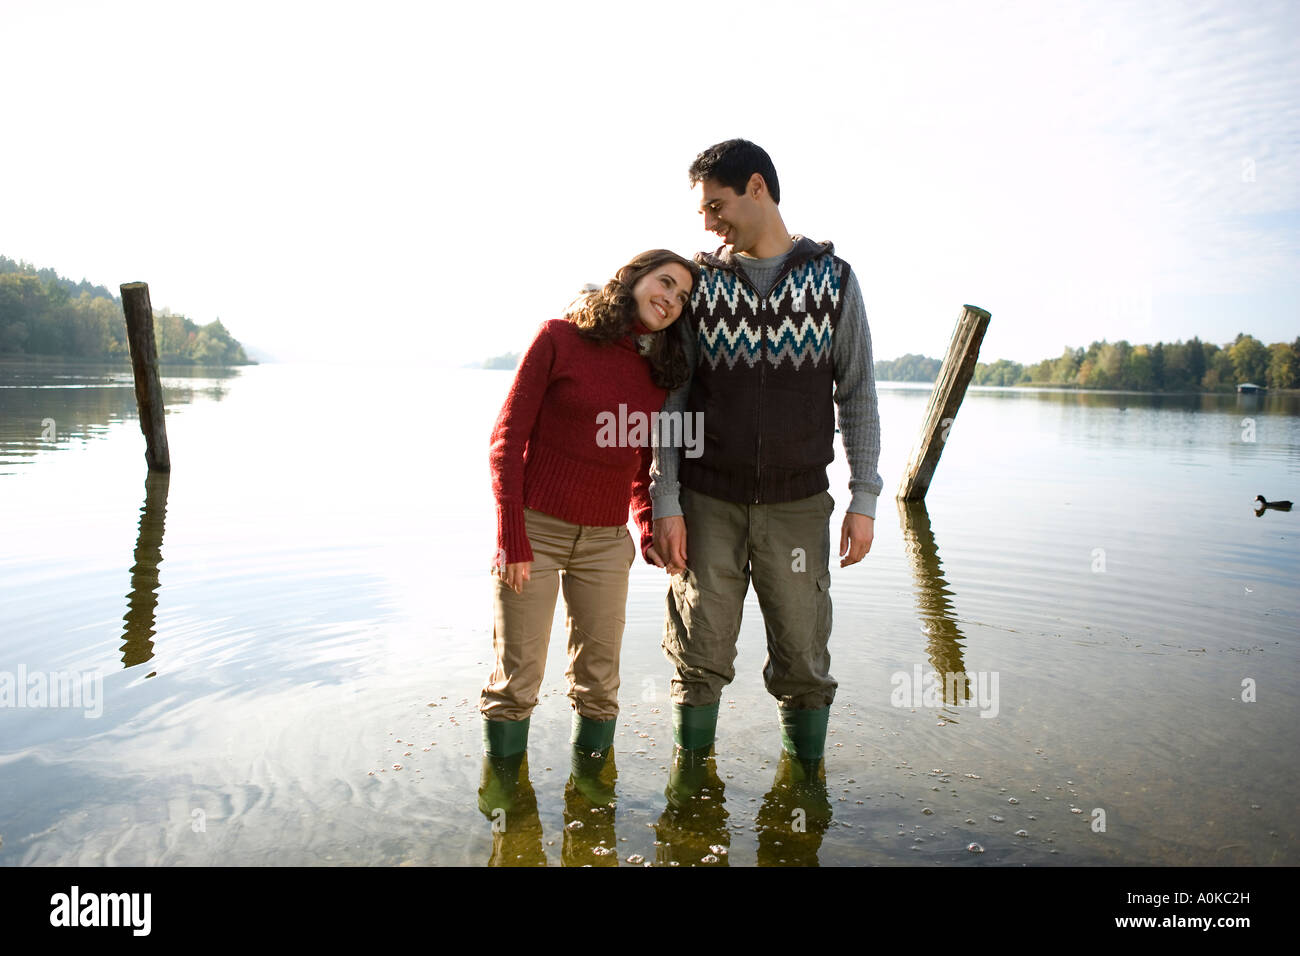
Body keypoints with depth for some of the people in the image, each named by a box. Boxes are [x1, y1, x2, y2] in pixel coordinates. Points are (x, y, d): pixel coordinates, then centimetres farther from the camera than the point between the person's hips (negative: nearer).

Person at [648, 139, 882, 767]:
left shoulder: (833, 278, 3)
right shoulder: (699, 281, 4)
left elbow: (857, 393, 4)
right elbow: (670, 399, 2)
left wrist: (864, 499, -2)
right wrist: (665, 503, -5)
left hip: (797, 507, 0)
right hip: (708, 503, 1)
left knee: (803, 660, 6)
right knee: (699, 658, 6)